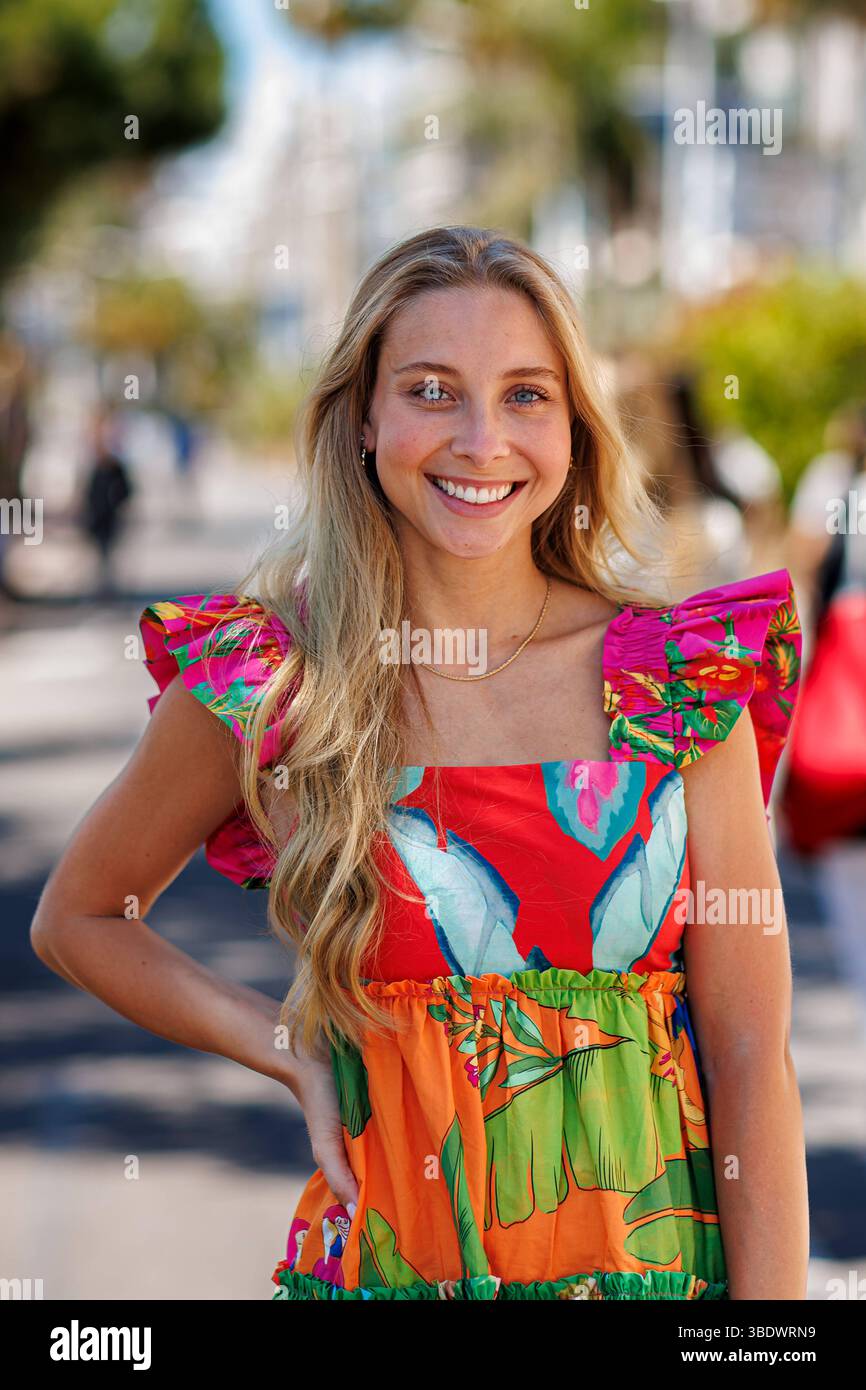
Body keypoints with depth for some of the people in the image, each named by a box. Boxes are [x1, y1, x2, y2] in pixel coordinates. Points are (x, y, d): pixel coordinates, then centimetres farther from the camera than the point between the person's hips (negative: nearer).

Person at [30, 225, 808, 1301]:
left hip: (671, 1253, 1)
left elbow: (752, 1059, -6)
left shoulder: (686, 682, -5)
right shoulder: (256, 689, -7)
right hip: (397, 1260, -1)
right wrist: (296, 1054, -3)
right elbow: (75, 920, 9)